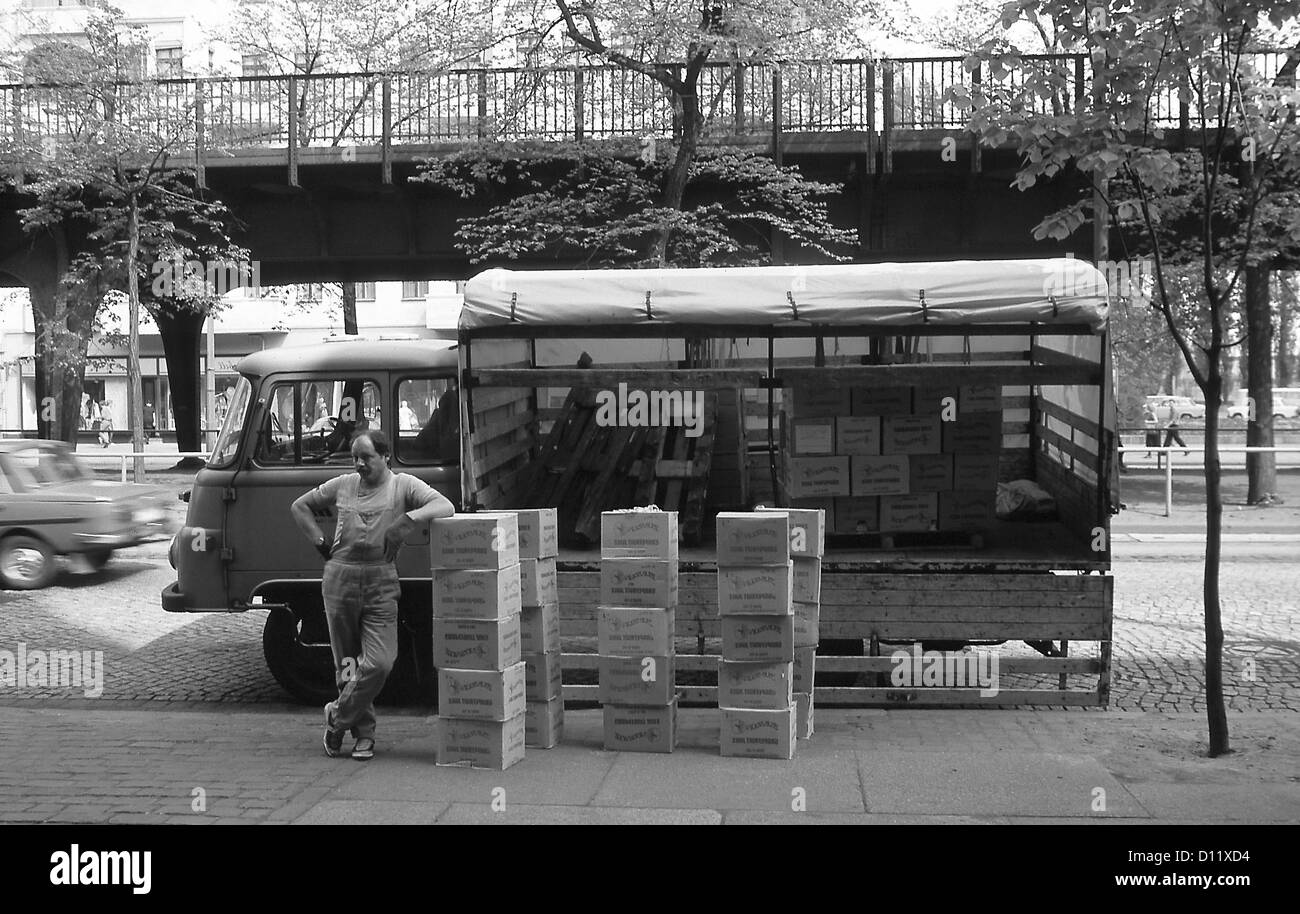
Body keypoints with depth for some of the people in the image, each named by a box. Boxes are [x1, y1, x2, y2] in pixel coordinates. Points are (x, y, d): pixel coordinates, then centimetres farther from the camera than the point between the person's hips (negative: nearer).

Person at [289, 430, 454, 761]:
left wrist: (408, 519, -26)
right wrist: (320, 543, 10)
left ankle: (338, 717, 10)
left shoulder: (402, 485, 1)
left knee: (379, 663, -11)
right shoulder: (342, 486, 10)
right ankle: (363, 732, 20)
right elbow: (300, 507, 23)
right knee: (347, 662, 7)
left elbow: (445, 507, -12)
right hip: (340, 580, 2)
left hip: (381, 584, -2)